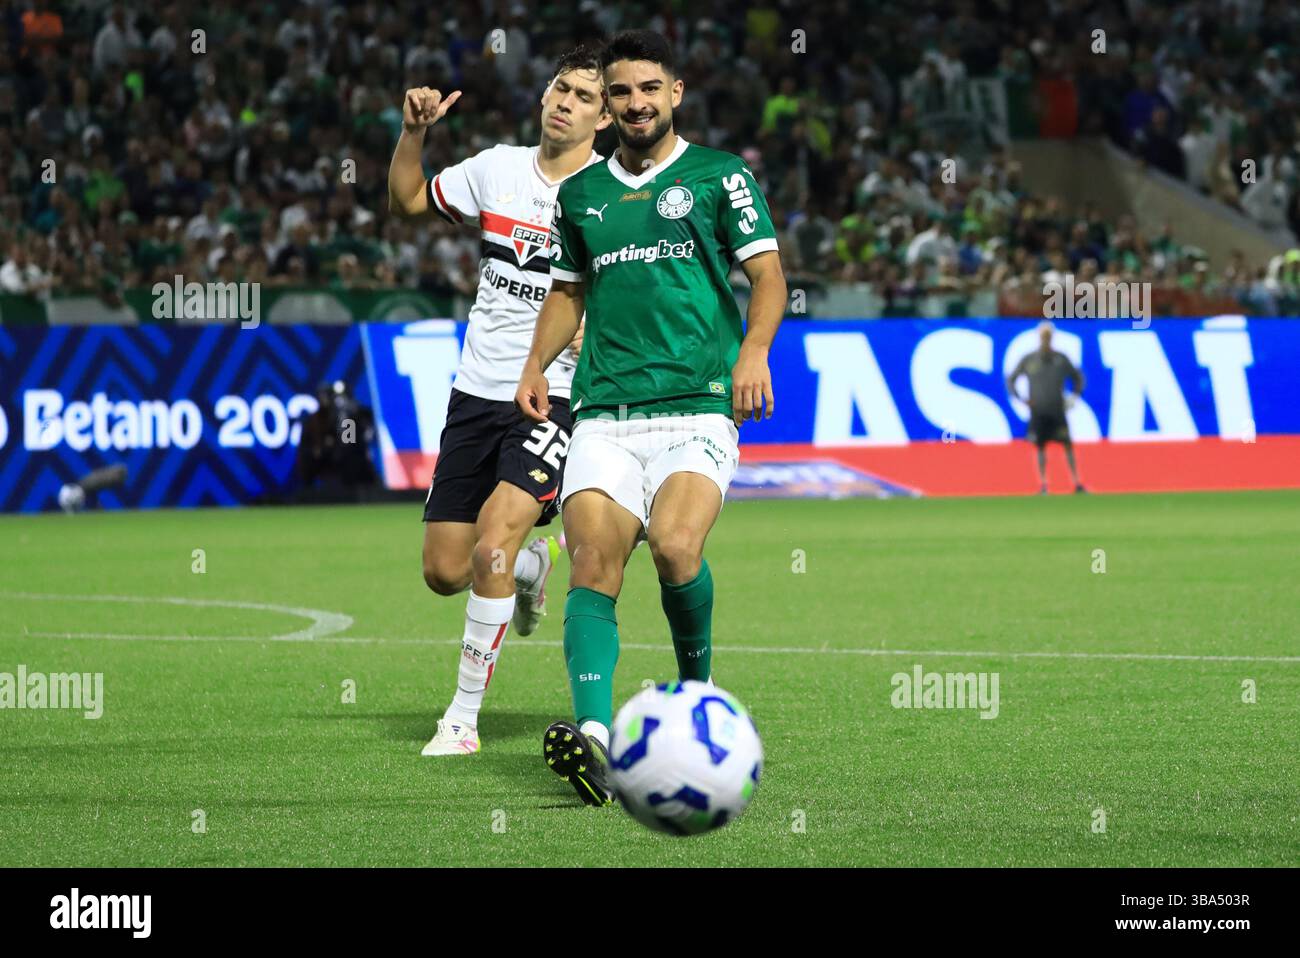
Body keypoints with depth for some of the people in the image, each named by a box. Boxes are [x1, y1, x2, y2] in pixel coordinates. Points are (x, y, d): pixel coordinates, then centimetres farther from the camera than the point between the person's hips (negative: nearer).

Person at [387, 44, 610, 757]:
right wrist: (413, 132, 4)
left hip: (556, 398, -5)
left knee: (492, 547, -23)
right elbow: (407, 201, 21)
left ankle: (463, 717, -11)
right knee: (444, 572, 6)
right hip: (476, 395, 5)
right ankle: (531, 564, 41)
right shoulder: (497, 168, 7)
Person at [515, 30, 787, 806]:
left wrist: (755, 347, -14)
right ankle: (596, 734, -29)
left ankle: (697, 679, 4)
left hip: (698, 406, -4)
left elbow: (768, 274, 3)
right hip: (605, 413, 4)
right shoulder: (582, 194, 18)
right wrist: (537, 364, 14)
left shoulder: (720, 177, 7)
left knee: (674, 544, -26)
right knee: (594, 563, -16)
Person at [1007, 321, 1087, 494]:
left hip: (1057, 410, 0)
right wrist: (1020, 399, -1)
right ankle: (1043, 485, 7)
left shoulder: (1061, 359, 4)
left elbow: (1077, 377, 16)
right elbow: (1011, 379, 11)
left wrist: (1075, 396, 3)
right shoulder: (1028, 360, 2)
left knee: (1068, 445, -6)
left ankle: (1077, 483, -5)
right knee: (1041, 447, 1)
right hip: (1038, 411, 0)